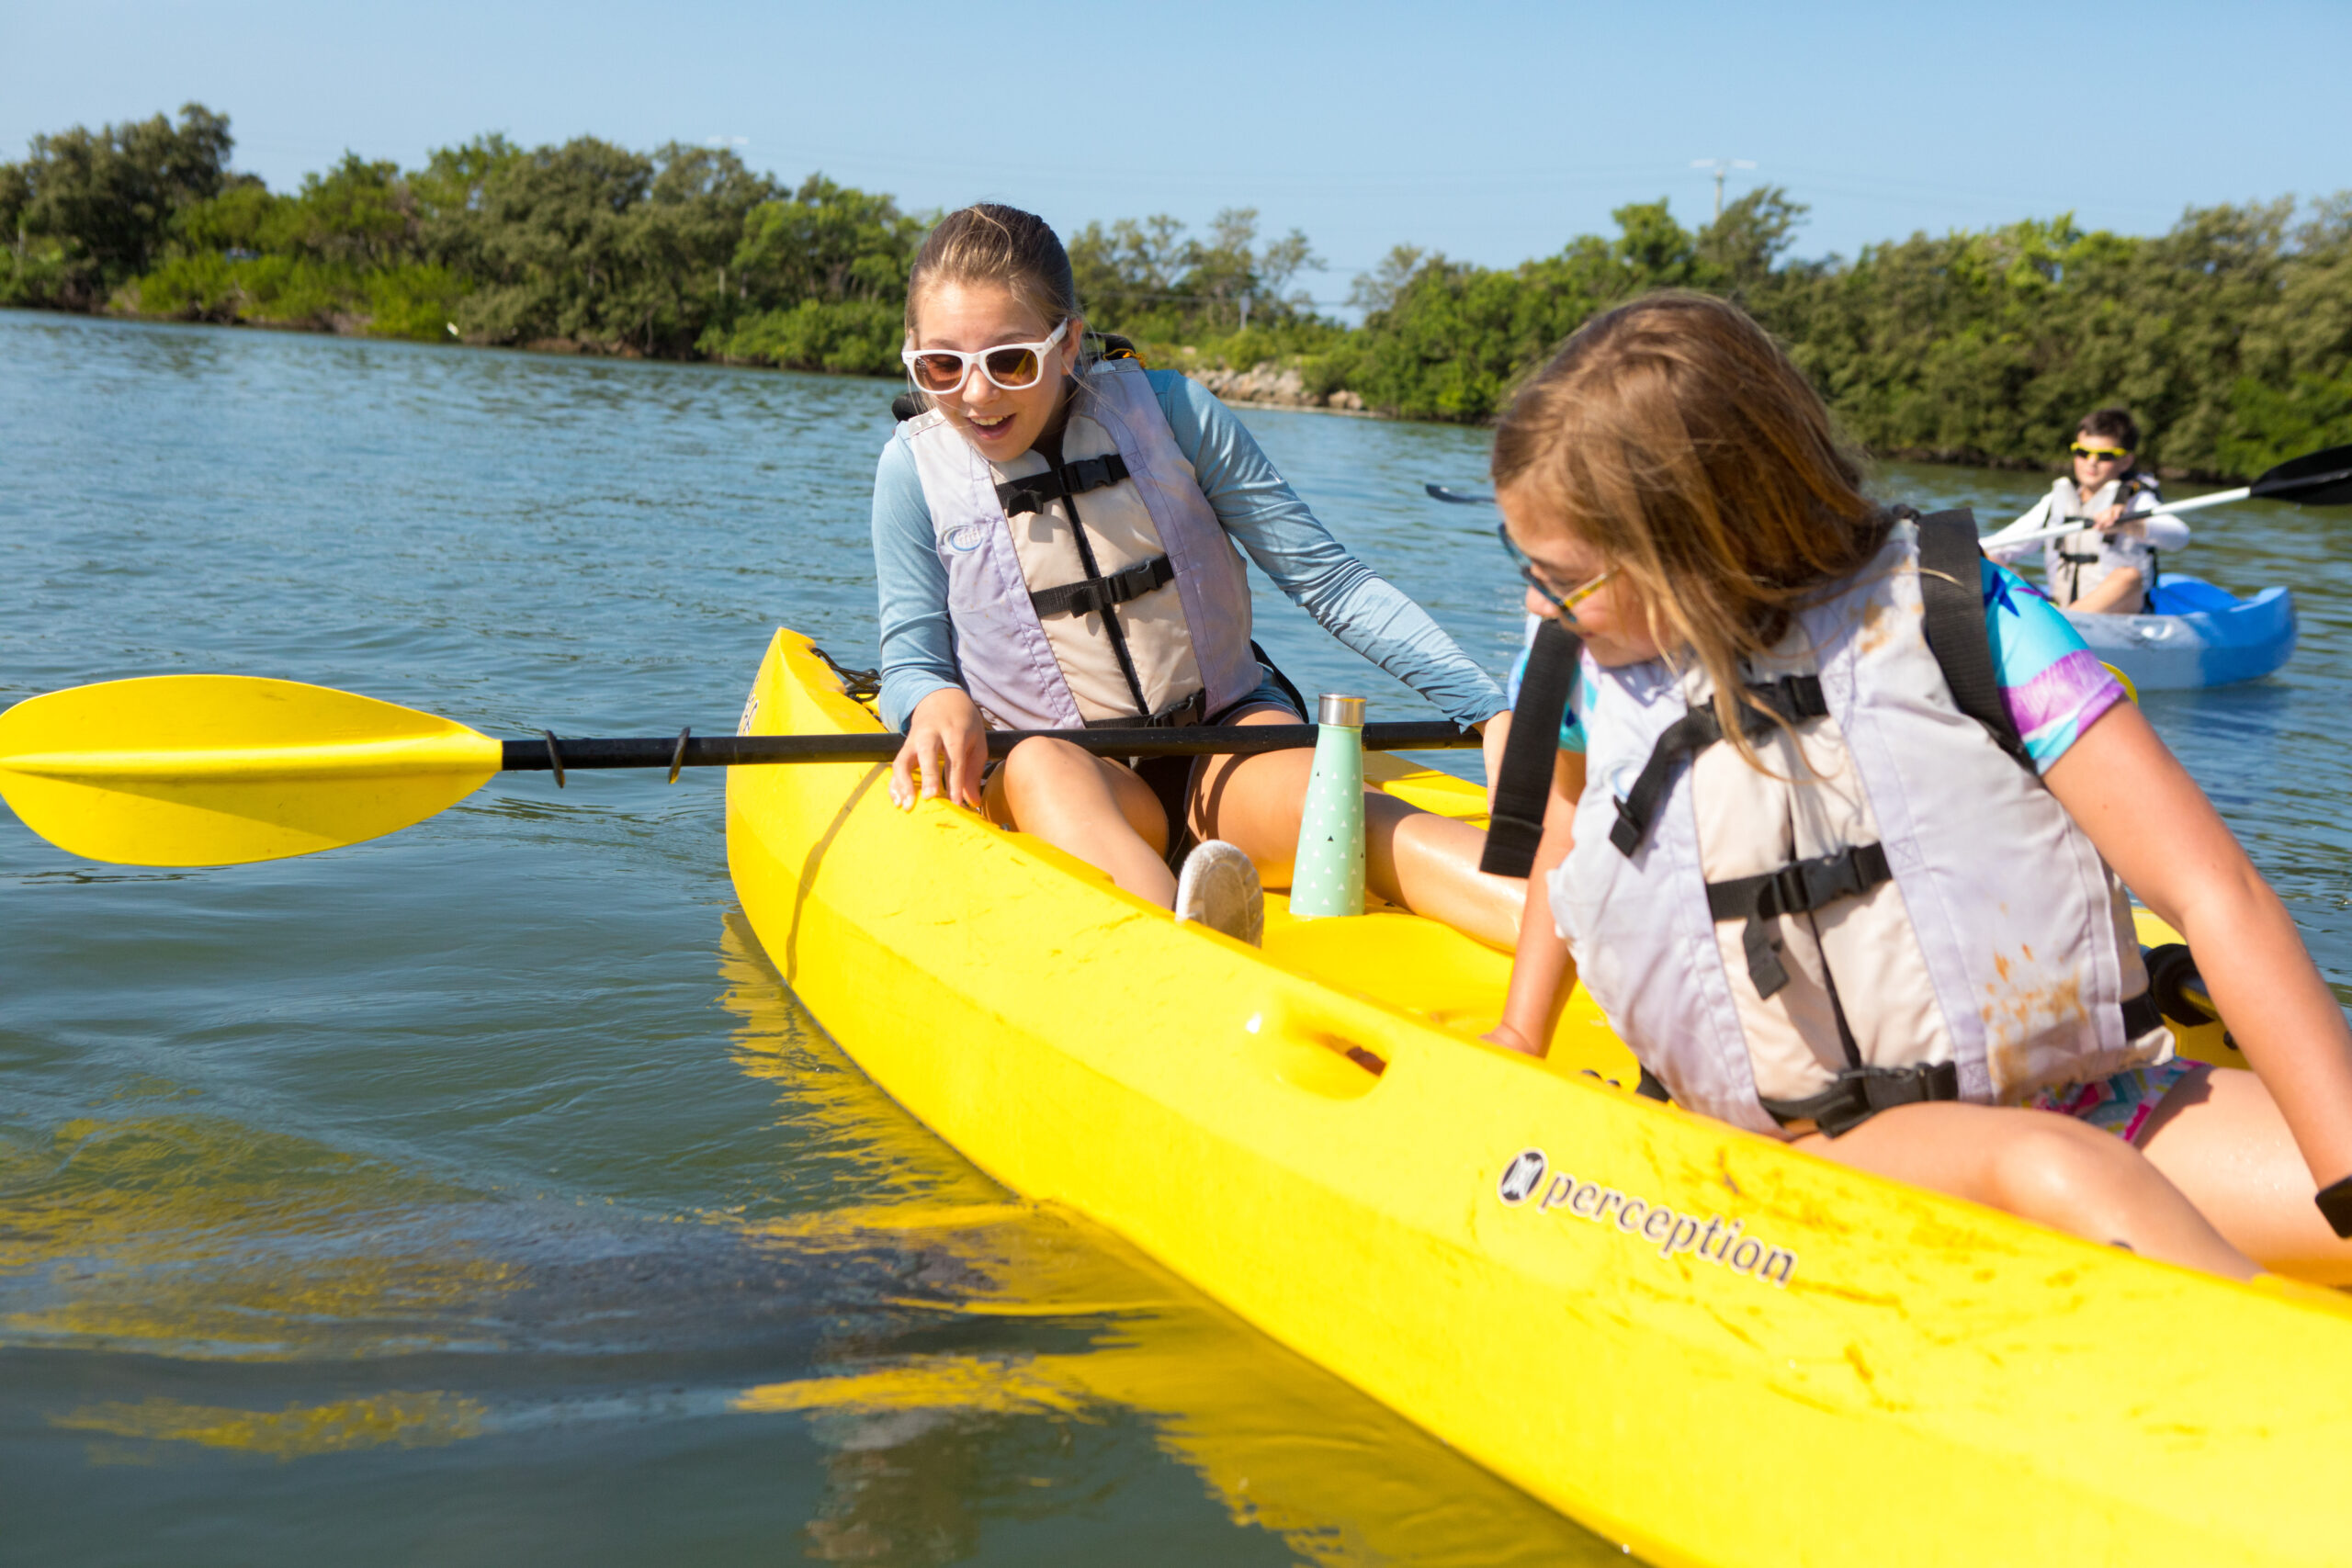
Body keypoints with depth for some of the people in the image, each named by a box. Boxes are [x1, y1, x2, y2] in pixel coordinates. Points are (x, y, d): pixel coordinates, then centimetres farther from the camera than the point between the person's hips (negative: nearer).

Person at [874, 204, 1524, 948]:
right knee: (1038, 766, -36)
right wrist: (937, 702, -24)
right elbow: (910, 657, 2)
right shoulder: (917, 468, -2)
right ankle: (1185, 946, -67)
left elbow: (1330, 580, -2)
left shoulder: (1167, 412, -3)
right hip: (1063, 760, 0)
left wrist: (1486, 708, -10)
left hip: (1227, 731, 0)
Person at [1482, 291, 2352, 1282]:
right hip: (1818, 1150, 0)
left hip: (2082, 1107, 0)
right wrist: (1519, 1037, 27)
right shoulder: (1595, 673, 3)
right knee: (2057, 1176, -34)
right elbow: (1572, 809, 31)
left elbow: (2216, 896, -13)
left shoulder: (1945, 611, -8)